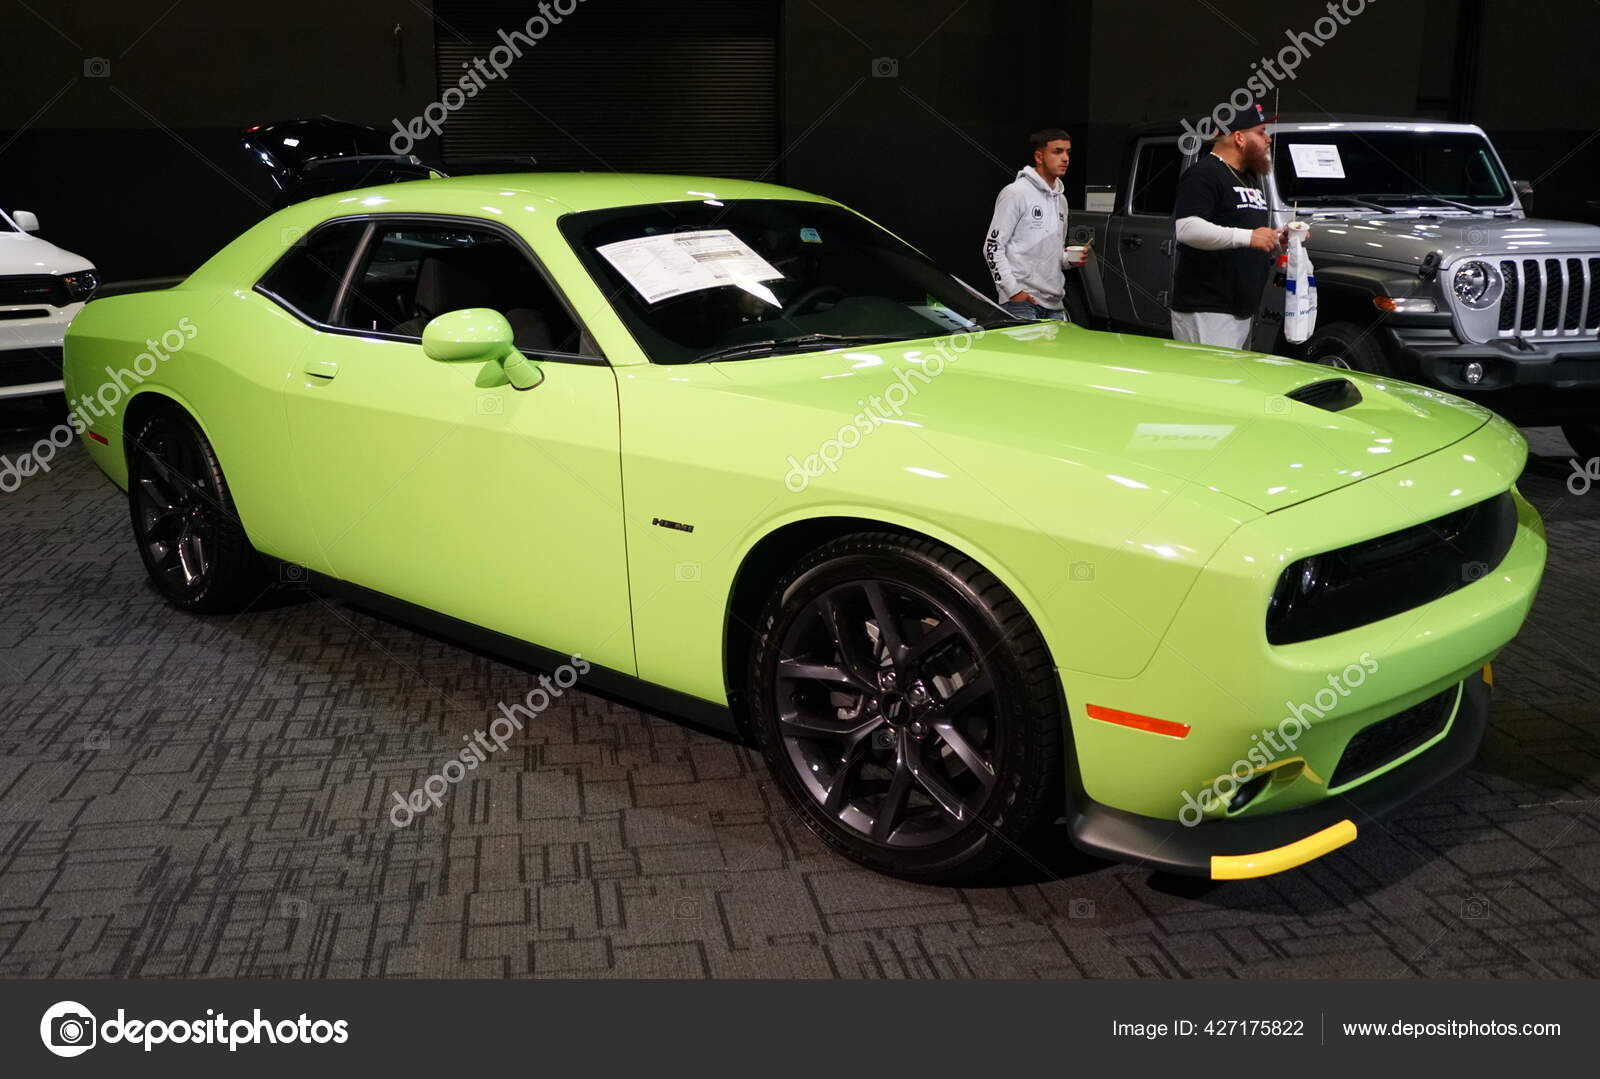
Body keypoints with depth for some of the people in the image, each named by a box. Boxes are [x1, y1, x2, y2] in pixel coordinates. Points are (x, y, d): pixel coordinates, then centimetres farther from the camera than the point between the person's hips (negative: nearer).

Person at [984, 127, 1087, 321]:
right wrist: (1013, 290, -16)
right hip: (1022, 302, -8)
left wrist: (1069, 259, 6)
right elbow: (992, 247, -11)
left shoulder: (1060, 199, 19)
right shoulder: (1016, 193, -6)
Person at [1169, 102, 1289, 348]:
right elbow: (1187, 228, -25)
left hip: (1243, 309, 10)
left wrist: (1278, 238, 11)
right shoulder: (1204, 174, -10)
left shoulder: (1250, 177, 23)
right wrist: (1248, 237, -28)